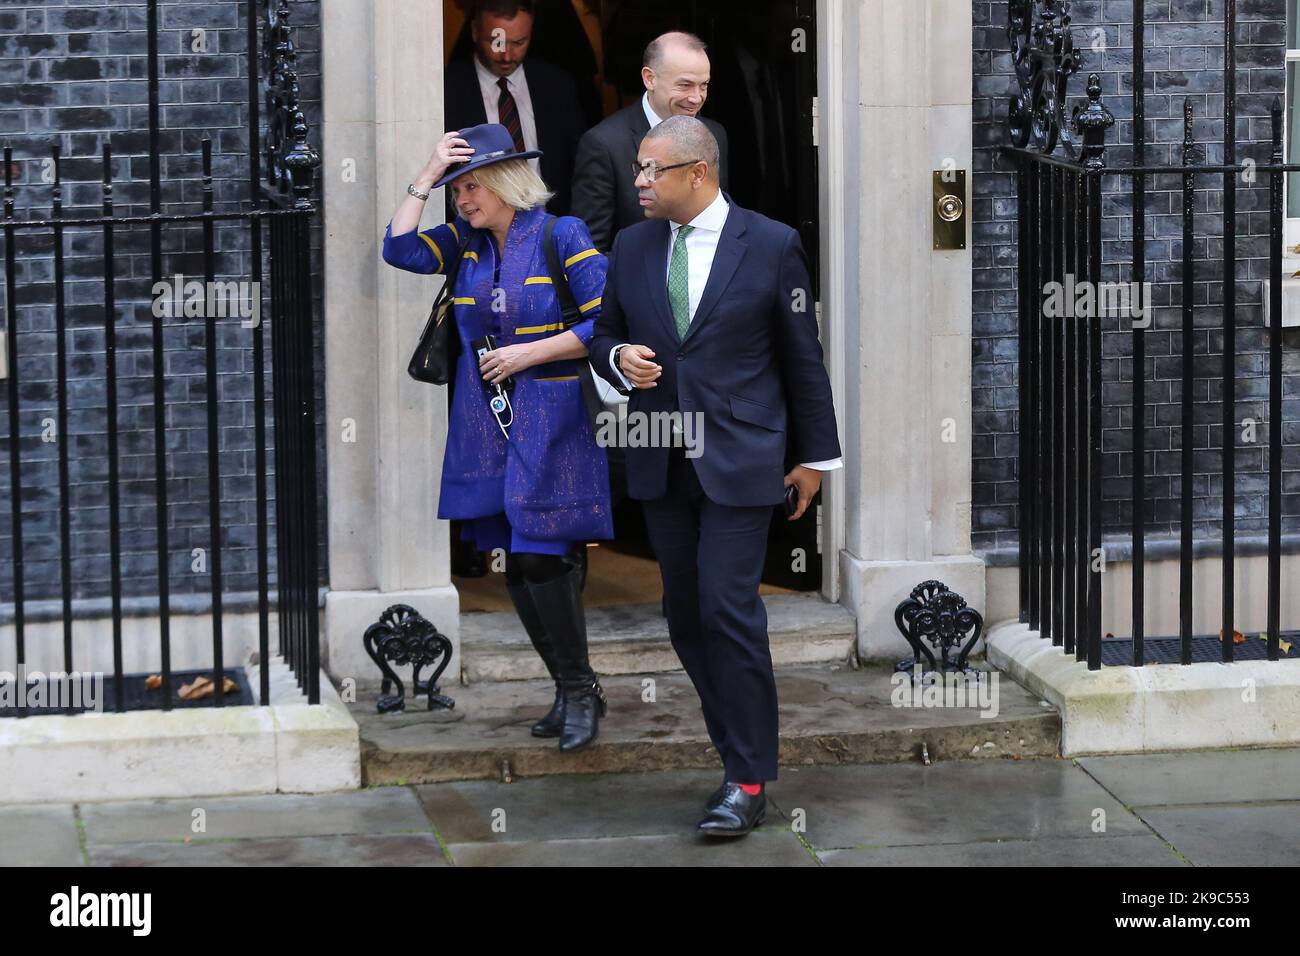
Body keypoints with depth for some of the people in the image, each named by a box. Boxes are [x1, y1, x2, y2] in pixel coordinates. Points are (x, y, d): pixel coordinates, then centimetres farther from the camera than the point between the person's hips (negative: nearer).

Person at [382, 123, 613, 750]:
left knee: (542, 558, -13)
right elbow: (400, 249, -1)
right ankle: (570, 691, 16)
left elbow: (605, 323, -9)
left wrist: (529, 353, -12)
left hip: (551, 427, -6)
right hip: (487, 432, 6)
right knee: (517, 567, 6)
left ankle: (580, 689, 1)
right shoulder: (467, 245, 11)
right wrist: (427, 175, -1)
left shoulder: (563, 238, -6)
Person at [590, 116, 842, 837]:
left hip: (740, 461, -5)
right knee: (686, 616, 6)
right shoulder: (631, 248, 8)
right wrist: (619, 358, -6)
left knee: (728, 611, -11)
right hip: (660, 466, 5)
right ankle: (737, 746, 18)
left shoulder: (772, 246, -3)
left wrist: (816, 454, 6)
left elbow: (802, 357, 3)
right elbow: (604, 334, 19)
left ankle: (748, 782, -5)